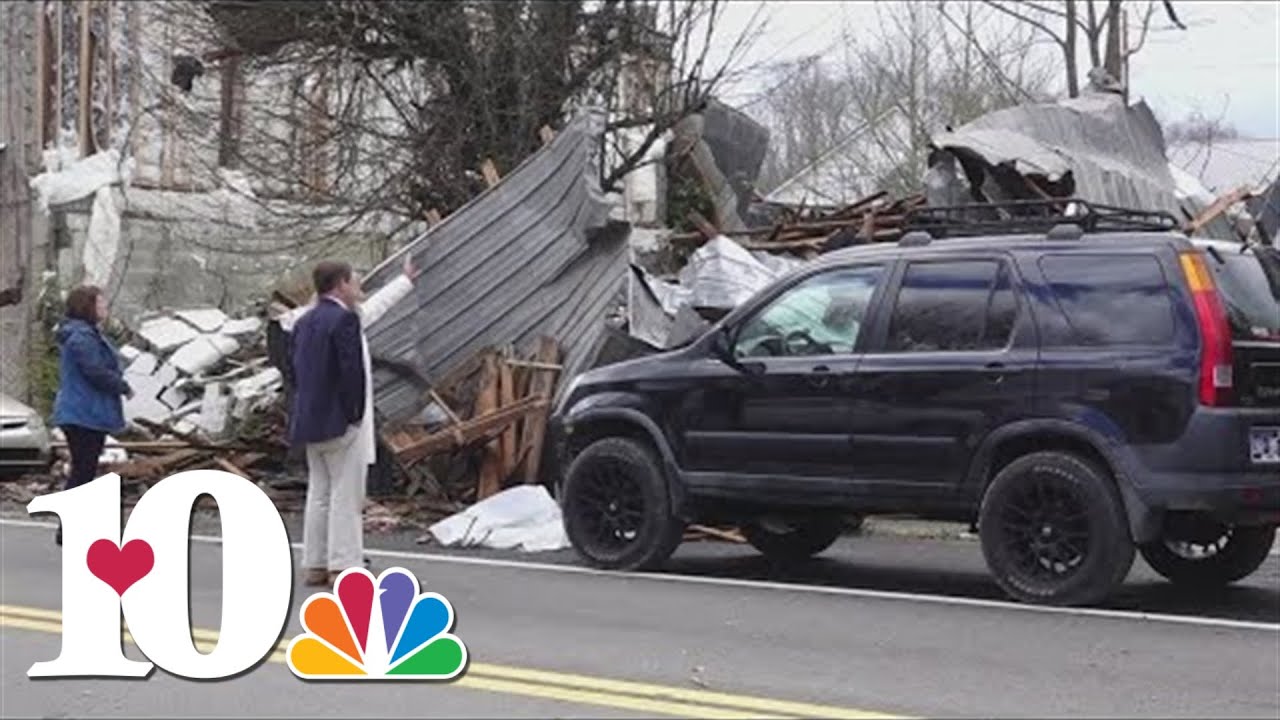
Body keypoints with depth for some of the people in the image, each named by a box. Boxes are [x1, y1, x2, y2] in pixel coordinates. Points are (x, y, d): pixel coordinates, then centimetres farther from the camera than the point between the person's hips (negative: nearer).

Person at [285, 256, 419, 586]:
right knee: (346, 497, -5)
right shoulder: (344, 319, -16)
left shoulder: (304, 321, 11)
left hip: (311, 422, 9)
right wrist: (356, 416, -12)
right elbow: (352, 372, -21)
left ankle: (315, 565, 14)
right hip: (340, 423, -9)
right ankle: (343, 568, -4)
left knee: (319, 494, 12)